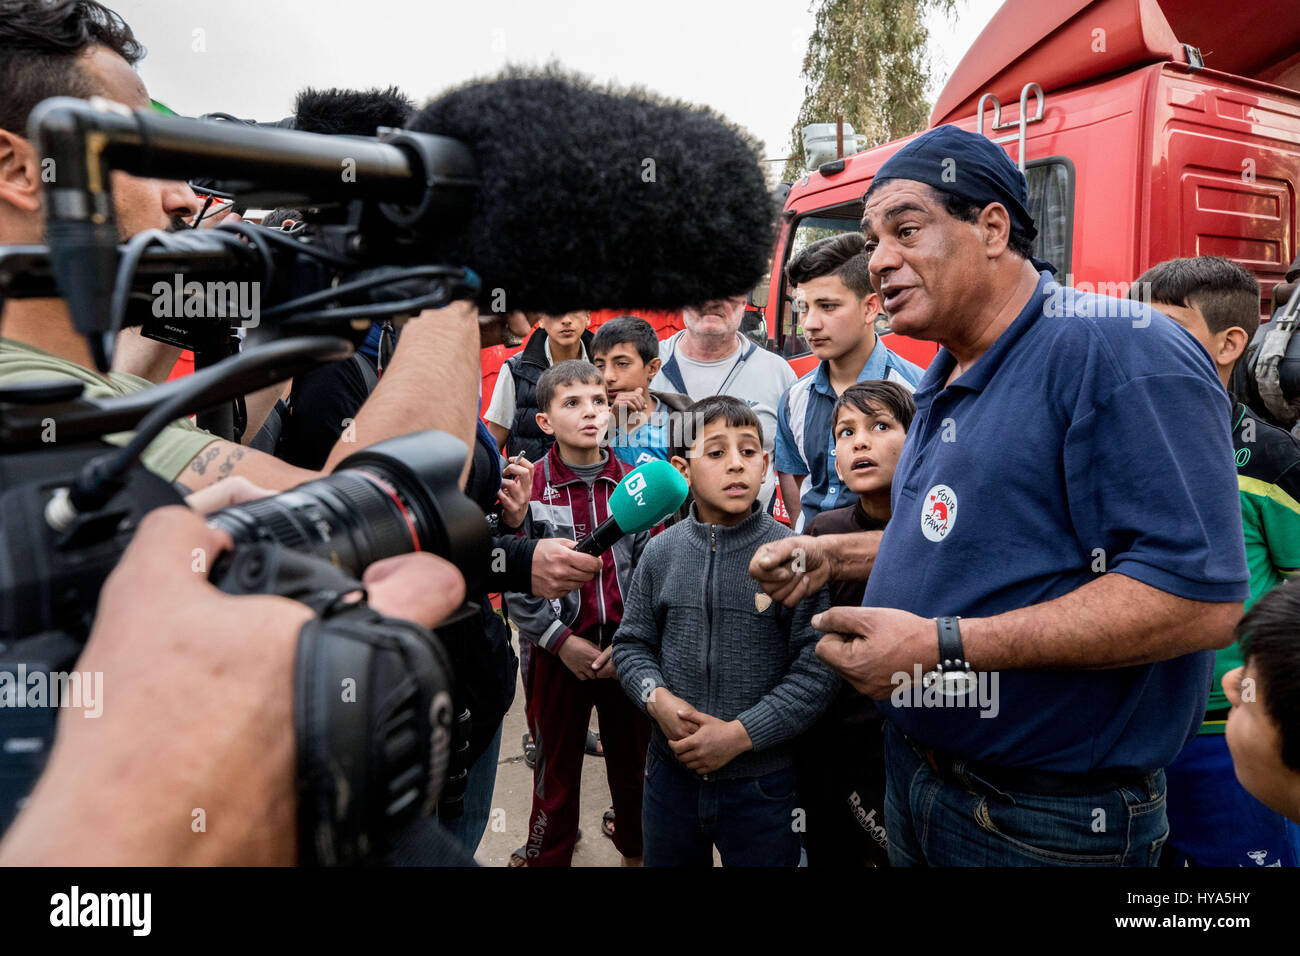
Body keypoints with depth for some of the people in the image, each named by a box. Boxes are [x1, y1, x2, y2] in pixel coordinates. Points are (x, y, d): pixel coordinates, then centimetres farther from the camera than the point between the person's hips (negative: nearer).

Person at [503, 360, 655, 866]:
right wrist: (562, 640, -13)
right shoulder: (528, 487, -7)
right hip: (557, 651, -2)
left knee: (634, 762, 15)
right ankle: (548, 856, 33)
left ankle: (635, 851, 38)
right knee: (557, 769, 12)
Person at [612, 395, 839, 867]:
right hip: (672, 772, 3)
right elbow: (631, 643, 7)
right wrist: (657, 697, -12)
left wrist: (741, 734, -17)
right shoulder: (661, 552, -2)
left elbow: (818, 667, -13)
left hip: (762, 782, -3)